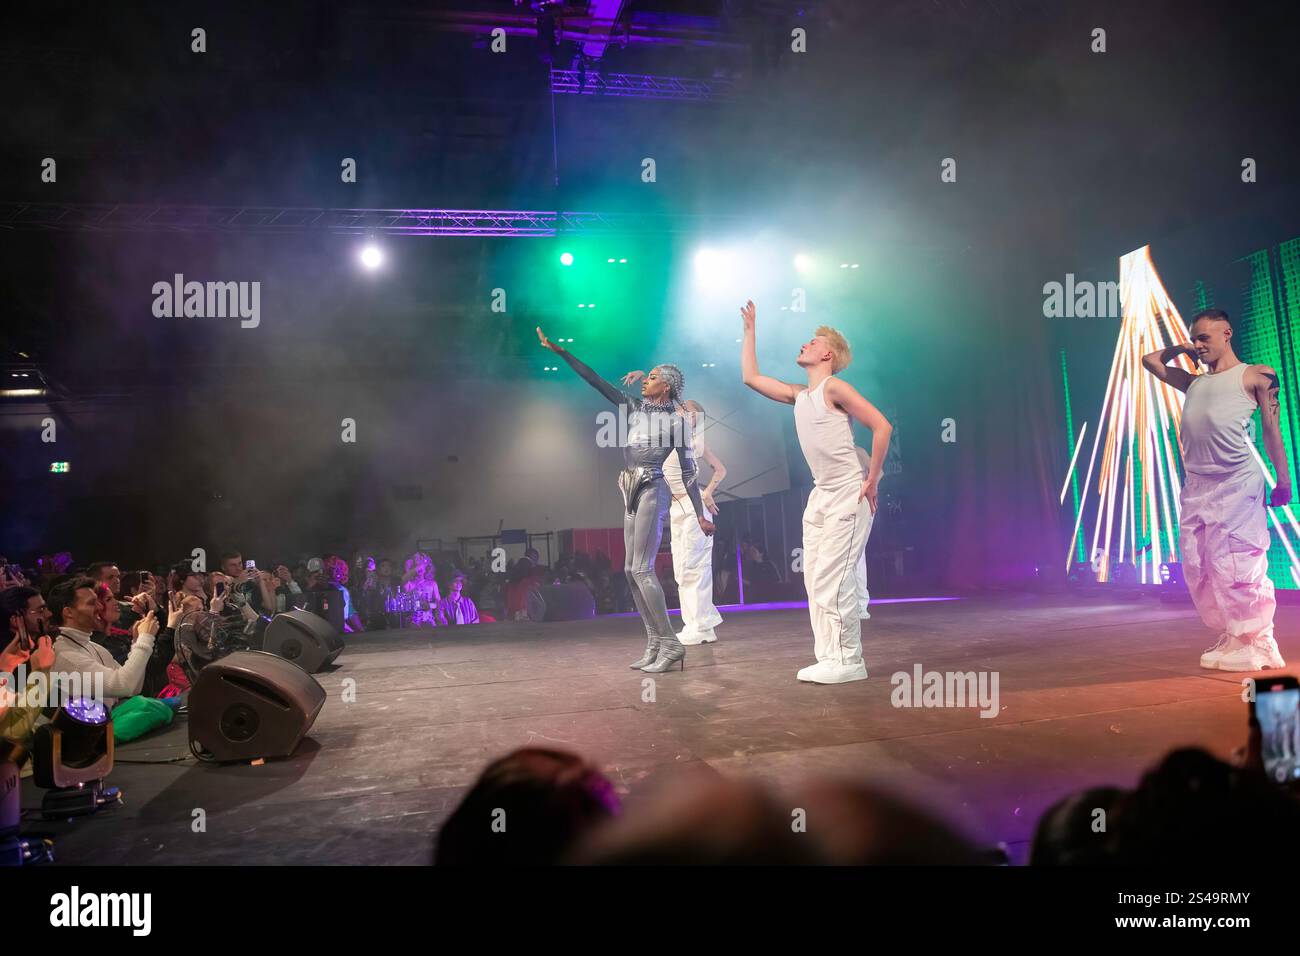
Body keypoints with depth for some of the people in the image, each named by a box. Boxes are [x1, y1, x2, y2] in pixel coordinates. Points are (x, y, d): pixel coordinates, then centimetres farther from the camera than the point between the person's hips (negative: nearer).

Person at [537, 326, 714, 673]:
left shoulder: (675, 420, -1)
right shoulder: (634, 407, 14)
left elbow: (688, 471, -1)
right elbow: (596, 381, 13)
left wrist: (700, 514, -2)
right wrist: (560, 351, 9)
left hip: (652, 491, -7)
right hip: (631, 493, 7)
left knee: (642, 569, -13)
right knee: (631, 570, 4)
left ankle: (670, 643, -8)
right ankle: (655, 644, 7)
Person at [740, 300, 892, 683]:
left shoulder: (834, 387, -10)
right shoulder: (798, 395, 14)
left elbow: (882, 426, -15)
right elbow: (751, 377, 22)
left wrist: (872, 481, -14)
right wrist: (750, 330, 24)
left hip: (848, 496, -8)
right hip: (820, 496, 8)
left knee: (832, 579, -10)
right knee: (815, 579, 6)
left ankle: (849, 661, -2)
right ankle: (829, 658, 11)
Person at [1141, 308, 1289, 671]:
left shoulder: (1255, 376, 7)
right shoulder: (1194, 382, 21)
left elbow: (1272, 428, 2)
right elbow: (1150, 360, 32)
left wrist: (1283, 480, -3)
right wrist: (1182, 350, 23)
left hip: (1238, 483, -6)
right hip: (1197, 486, 6)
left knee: (1239, 564, -7)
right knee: (1198, 568, 4)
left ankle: (1258, 643, 4)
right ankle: (1230, 639, 14)